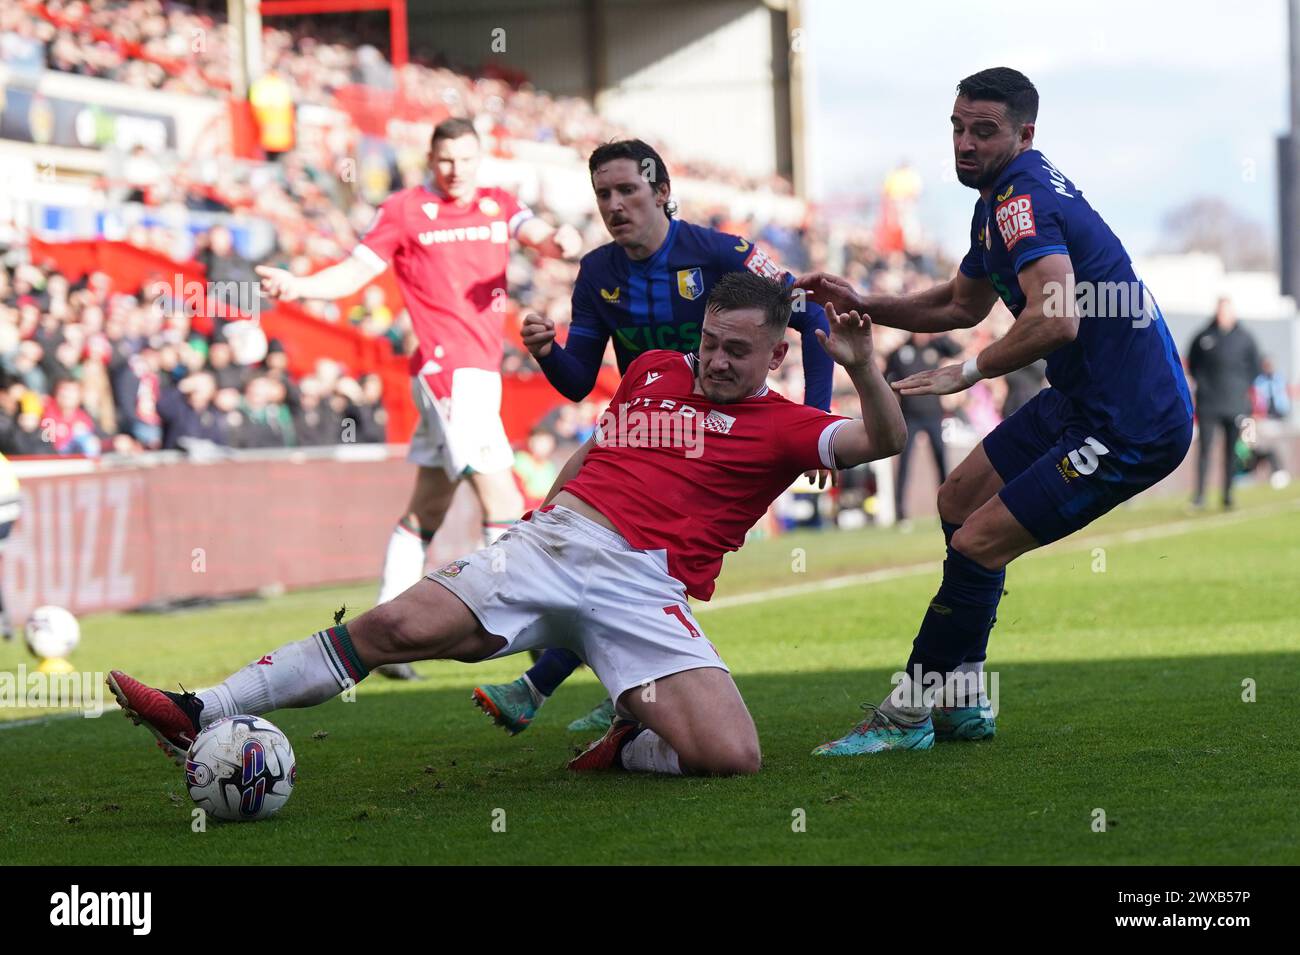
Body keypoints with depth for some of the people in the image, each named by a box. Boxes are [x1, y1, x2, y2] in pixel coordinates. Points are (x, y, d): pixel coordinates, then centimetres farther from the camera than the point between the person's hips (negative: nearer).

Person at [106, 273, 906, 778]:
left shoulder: (782, 427, 7)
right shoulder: (655, 371, 22)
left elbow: (883, 440, -9)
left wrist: (862, 367, -26)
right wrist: (545, 507, 31)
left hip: (644, 591, -3)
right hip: (555, 543, 3)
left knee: (733, 756, -26)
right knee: (403, 625, -21)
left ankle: (629, 748, 7)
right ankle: (203, 716, -20)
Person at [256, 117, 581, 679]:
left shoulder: (498, 206, 13)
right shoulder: (405, 210, 0)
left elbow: (538, 235, -2)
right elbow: (355, 272, -1)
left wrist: (561, 243, -26)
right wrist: (296, 286, -18)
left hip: (480, 372, 7)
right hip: (448, 369, -7)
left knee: (427, 508, 10)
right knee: (501, 500, -12)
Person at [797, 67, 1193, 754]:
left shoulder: (1023, 201, -22)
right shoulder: (1005, 196, 12)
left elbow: (1056, 318, -38)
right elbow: (962, 304, 27)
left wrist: (967, 371, -25)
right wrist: (862, 305, 15)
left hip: (1129, 426, -11)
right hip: (1082, 400, 11)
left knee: (977, 543, -10)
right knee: (958, 499, 19)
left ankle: (908, 714, 6)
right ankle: (962, 703, 25)